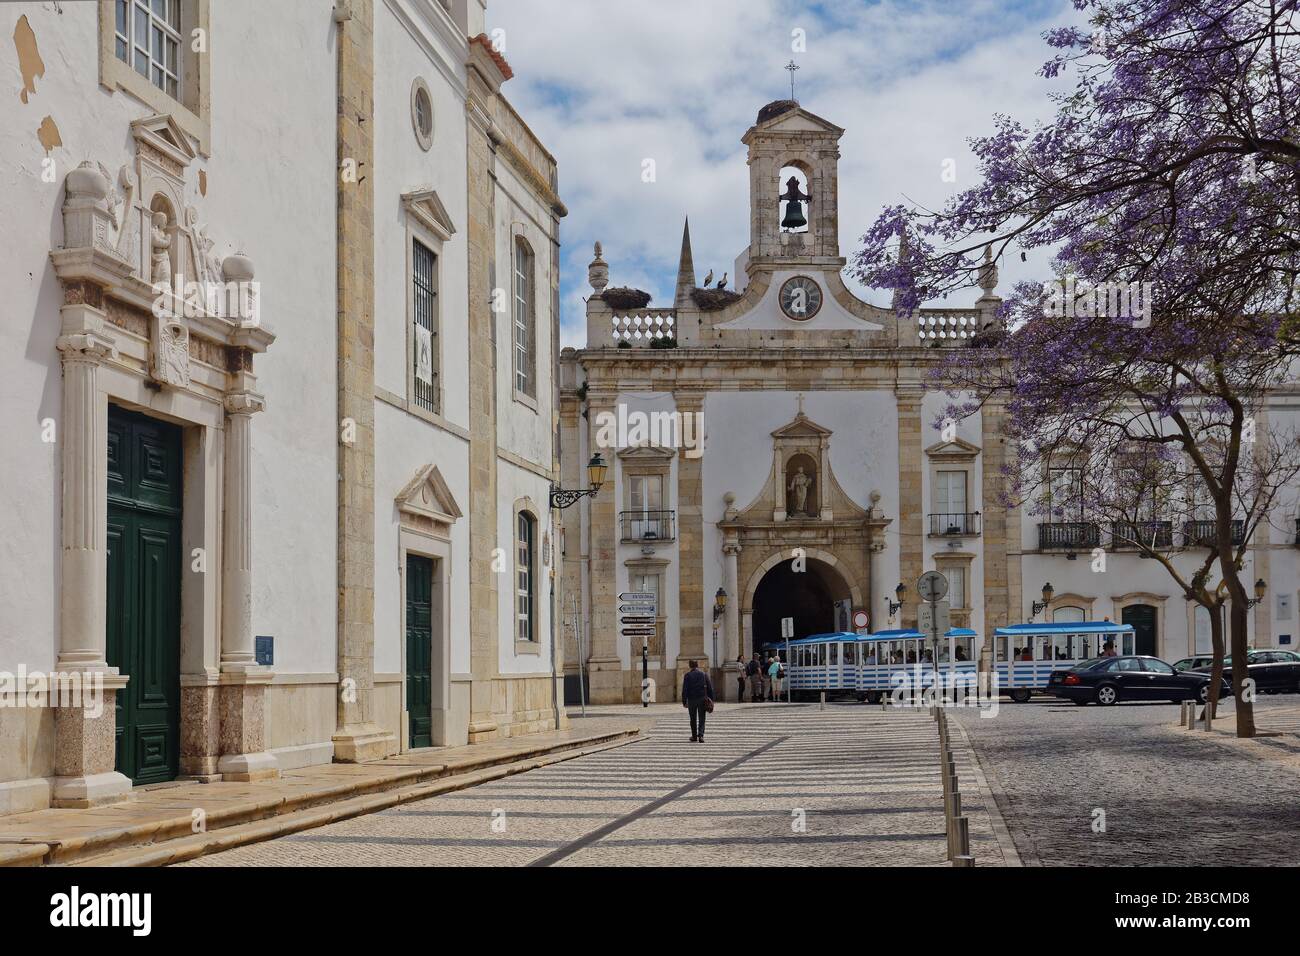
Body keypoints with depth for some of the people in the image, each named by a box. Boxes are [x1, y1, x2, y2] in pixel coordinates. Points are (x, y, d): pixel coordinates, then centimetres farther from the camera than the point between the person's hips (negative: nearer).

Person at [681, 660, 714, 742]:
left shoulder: (687, 675, -3)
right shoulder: (704, 674, 3)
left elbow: (684, 689, -6)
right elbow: (710, 688, 4)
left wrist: (684, 701, -3)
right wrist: (710, 699, 10)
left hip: (691, 699, -1)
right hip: (702, 699, 1)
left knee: (693, 719, 12)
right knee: (701, 719, 2)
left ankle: (694, 737, 18)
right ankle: (701, 735, -15)